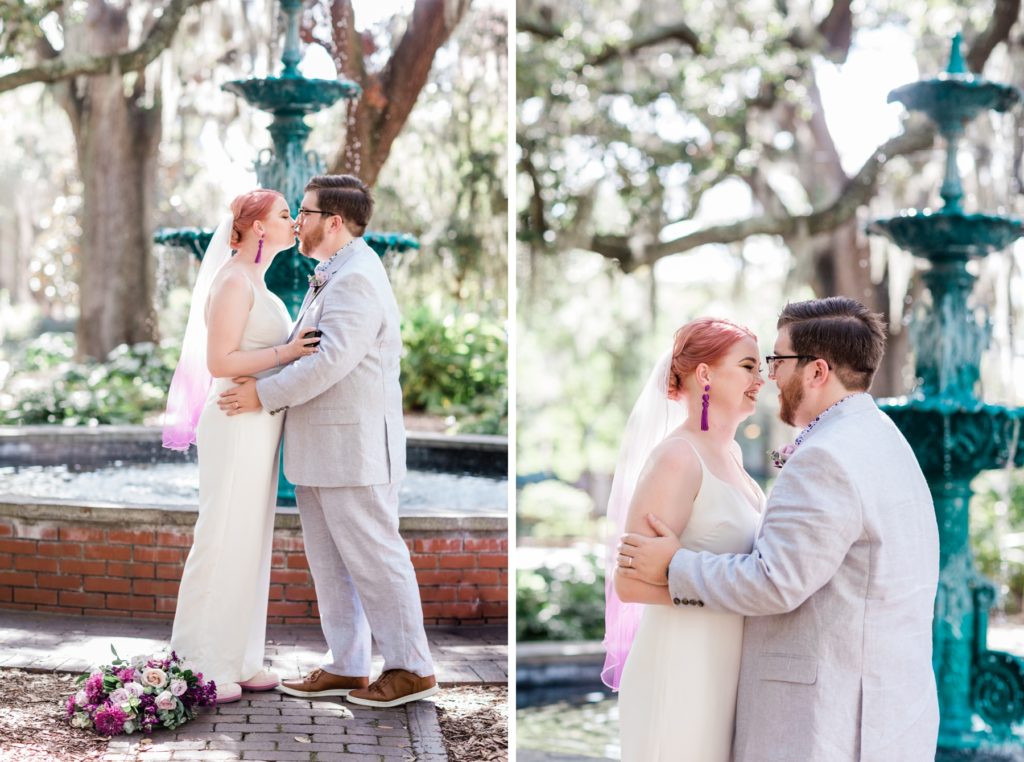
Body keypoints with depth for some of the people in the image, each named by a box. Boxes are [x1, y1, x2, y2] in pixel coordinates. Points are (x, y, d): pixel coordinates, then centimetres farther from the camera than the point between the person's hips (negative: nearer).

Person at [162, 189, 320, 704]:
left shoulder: (256, 283, 17)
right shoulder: (234, 280, -12)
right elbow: (219, 361, -18)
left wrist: (299, 351, 12)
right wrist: (284, 353, -20)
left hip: (258, 425, 10)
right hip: (237, 424, -10)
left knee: (251, 541, 11)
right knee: (223, 539, -4)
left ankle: (237, 660, 17)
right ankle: (200, 665, 3)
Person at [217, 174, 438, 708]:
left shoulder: (356, 279, -16)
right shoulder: (330, 277, 17)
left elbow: (331, 360, -23)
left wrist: (264, 394, -16)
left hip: (351, 447, -10)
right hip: (320, 450, 10)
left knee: (373, 557, -3)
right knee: (329, 563, 13)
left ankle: (411, 669, 6)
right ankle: (345, 666, 20)